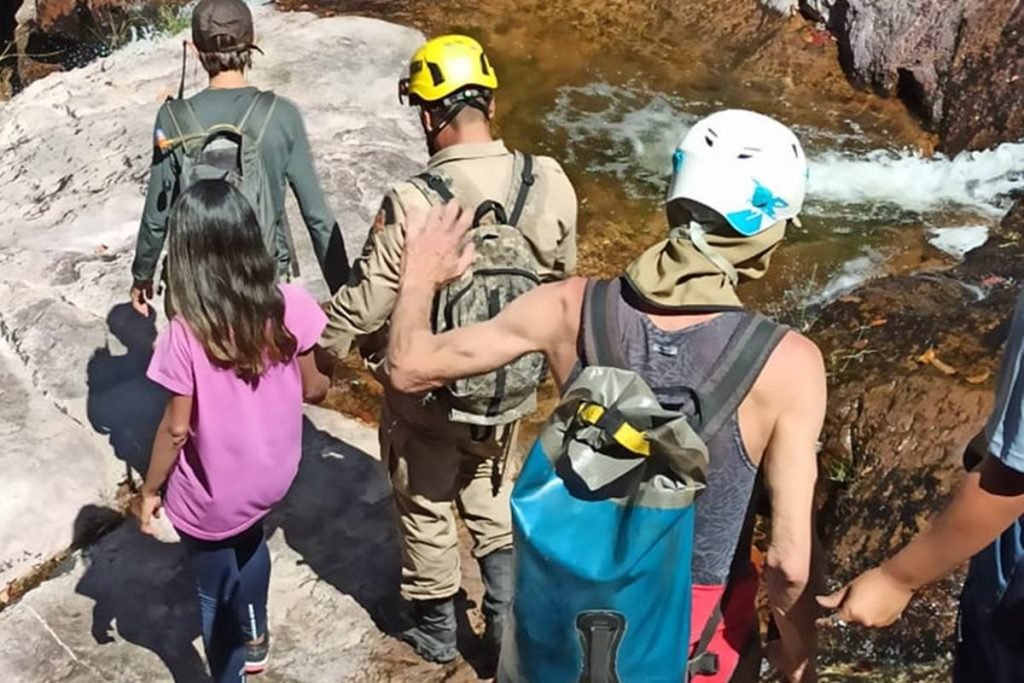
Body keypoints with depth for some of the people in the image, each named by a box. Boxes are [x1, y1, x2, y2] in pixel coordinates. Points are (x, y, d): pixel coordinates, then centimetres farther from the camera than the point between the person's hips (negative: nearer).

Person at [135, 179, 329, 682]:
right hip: (272, 474, 4)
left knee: (217, 591, 22)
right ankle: (255, 639, 54)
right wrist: (329, 382, 18)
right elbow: (312, 389, -5)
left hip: (211, 495, -4)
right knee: (248, 540, 36)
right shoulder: (288, 305, -17)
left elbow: (176, 428, -17)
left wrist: (150, 490, -1)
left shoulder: (187, 334, -26)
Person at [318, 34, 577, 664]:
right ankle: (510, 627, 36)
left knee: (426, 510, 20)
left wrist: (317, 347, 1)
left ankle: (437, 634, 39)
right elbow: (561, 278, 1)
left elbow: (363, 304, -18)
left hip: (426, 393, -4)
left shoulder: (413, 203, -28)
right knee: (492, 498, 28)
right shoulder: (550, 183, -15)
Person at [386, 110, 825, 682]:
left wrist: (421, 275, 11)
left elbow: (411, 369, -8)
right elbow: (791, 562, -21)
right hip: (698, 621, -1)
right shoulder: (787, 362, -26)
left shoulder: (573, 308, -19)